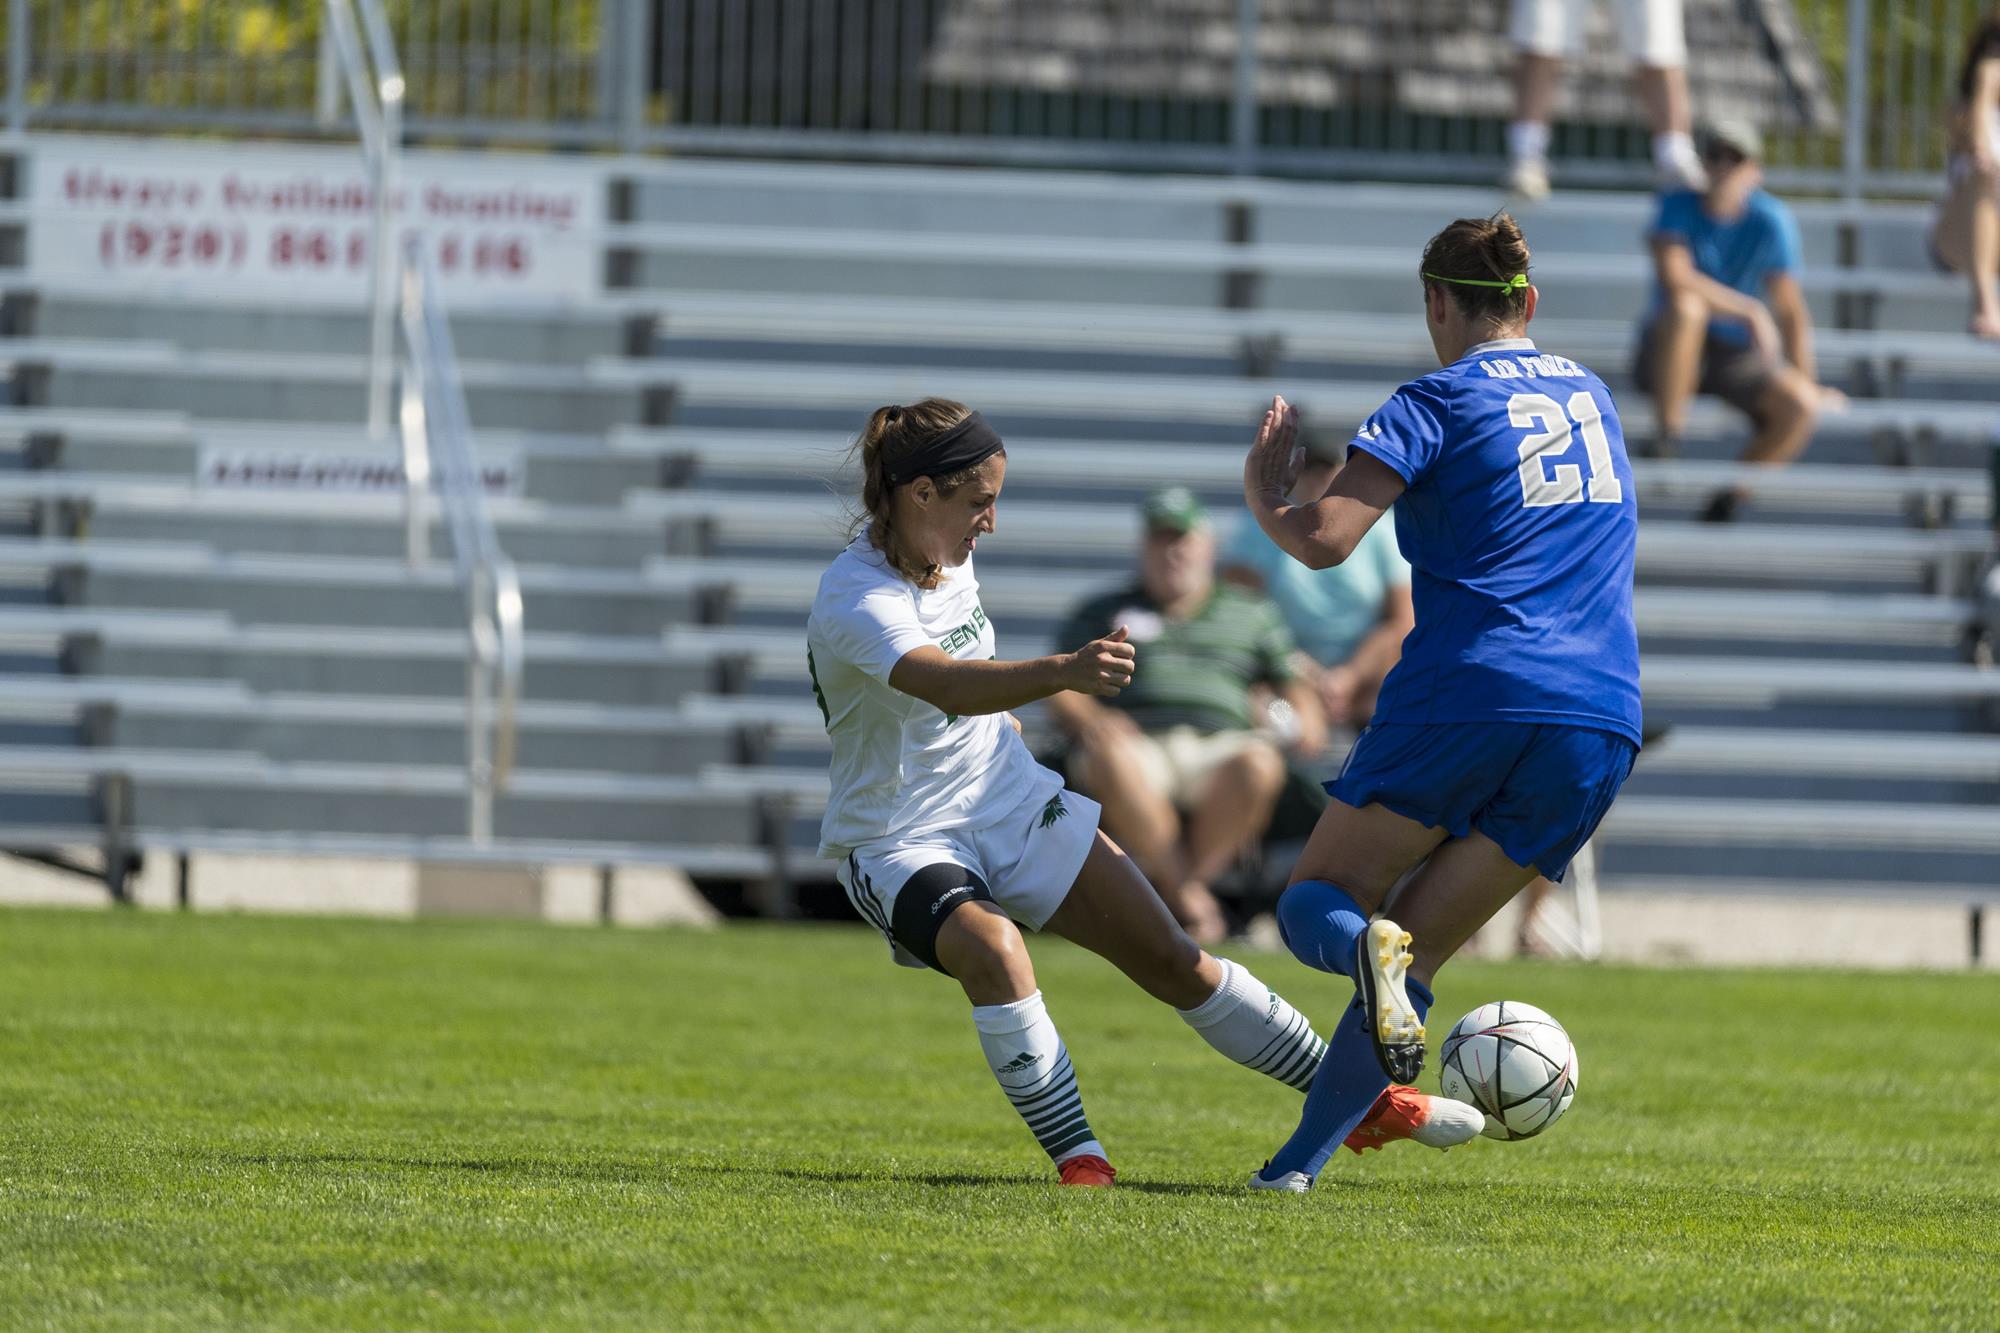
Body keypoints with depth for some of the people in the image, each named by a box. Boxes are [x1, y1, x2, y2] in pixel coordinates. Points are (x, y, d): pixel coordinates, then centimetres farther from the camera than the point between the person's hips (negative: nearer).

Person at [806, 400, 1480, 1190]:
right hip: (900, 846, -7)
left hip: (1012, 805, 7)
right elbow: (944, 685, -48)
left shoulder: (945, 557, -1)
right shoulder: (856, 601, -27)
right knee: (990, 946, -38)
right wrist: (1063, 673, -62)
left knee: (1171, 959, 2)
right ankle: (1077, 1158, -27)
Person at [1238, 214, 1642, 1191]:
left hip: (1466, 697, -5)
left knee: (1315, 902, 9)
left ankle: (1366, 946, -28)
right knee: (1419, 947, 8)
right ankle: (1299, 1164, -6)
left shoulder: (1437, 402, 0)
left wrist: (1259, 492, 9)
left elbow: (1322, 540, -12)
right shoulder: (1591, 396, 20)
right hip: (1602, 723, 5)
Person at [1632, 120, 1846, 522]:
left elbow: (1791, 311, -9)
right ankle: (1666, 442, -26)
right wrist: (1750, 311, -28)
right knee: (1686, 305, -36)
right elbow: (1673, 277, -27)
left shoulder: (1772, 222, -9)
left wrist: (1806, 385, -11)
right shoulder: (1679, 207, -11)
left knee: (1800, 407, -25)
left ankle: (1727, 499, -1)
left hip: (1737, 357, 2)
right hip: (1671, 354, -2)